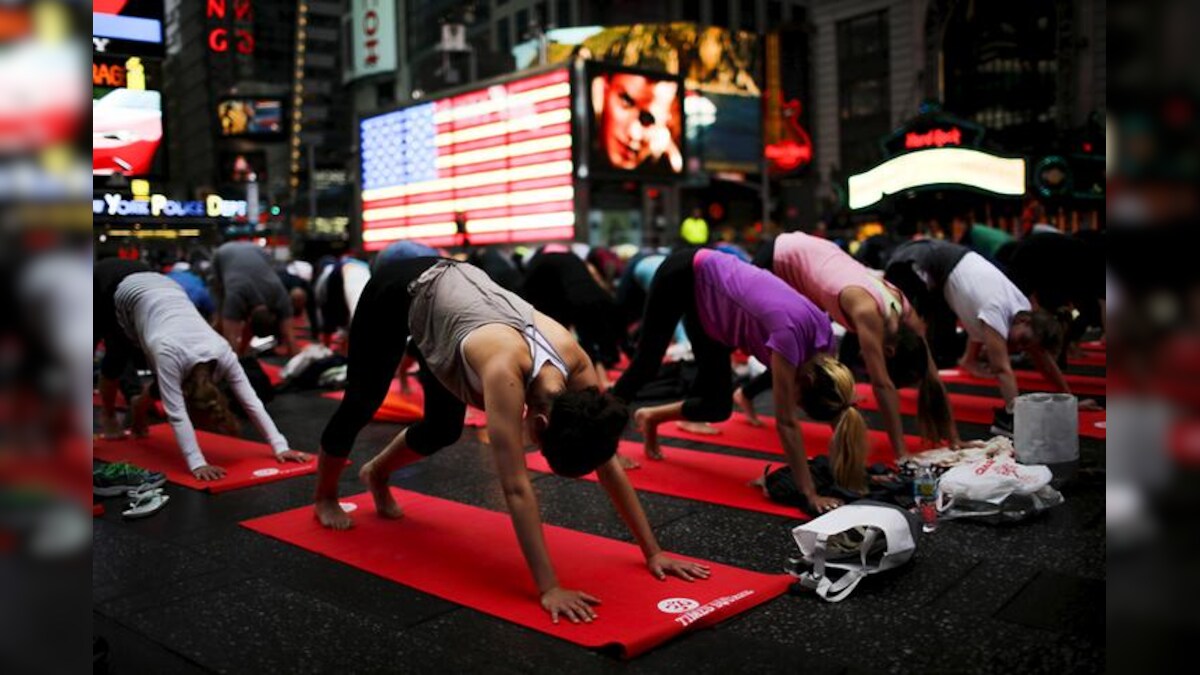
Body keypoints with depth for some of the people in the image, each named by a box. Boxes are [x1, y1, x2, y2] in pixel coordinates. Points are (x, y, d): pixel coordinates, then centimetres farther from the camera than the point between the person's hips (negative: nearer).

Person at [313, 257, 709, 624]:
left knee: (443, 430, 11)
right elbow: (516, 488, -44)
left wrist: (652, 552, -18)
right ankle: (325, 497, 40)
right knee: (362, 404, 11)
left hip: (452, 285, 5)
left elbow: (608, 464, -19)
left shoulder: (575, 360, -26)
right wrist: (549, 588, -46)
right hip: (401, 291, -5)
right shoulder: (505, 371, -43)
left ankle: (376, 473, 42)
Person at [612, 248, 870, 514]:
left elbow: (836, 405, -5)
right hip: (683, 275, -7)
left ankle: (651, 417, 22)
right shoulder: (789, 332, -36)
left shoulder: (823, 336, -15)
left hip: (710, 291, 7)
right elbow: (786, 422, -33)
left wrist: (852, 470, -4)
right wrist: (810, 493, -32)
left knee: (718, 406, 2)